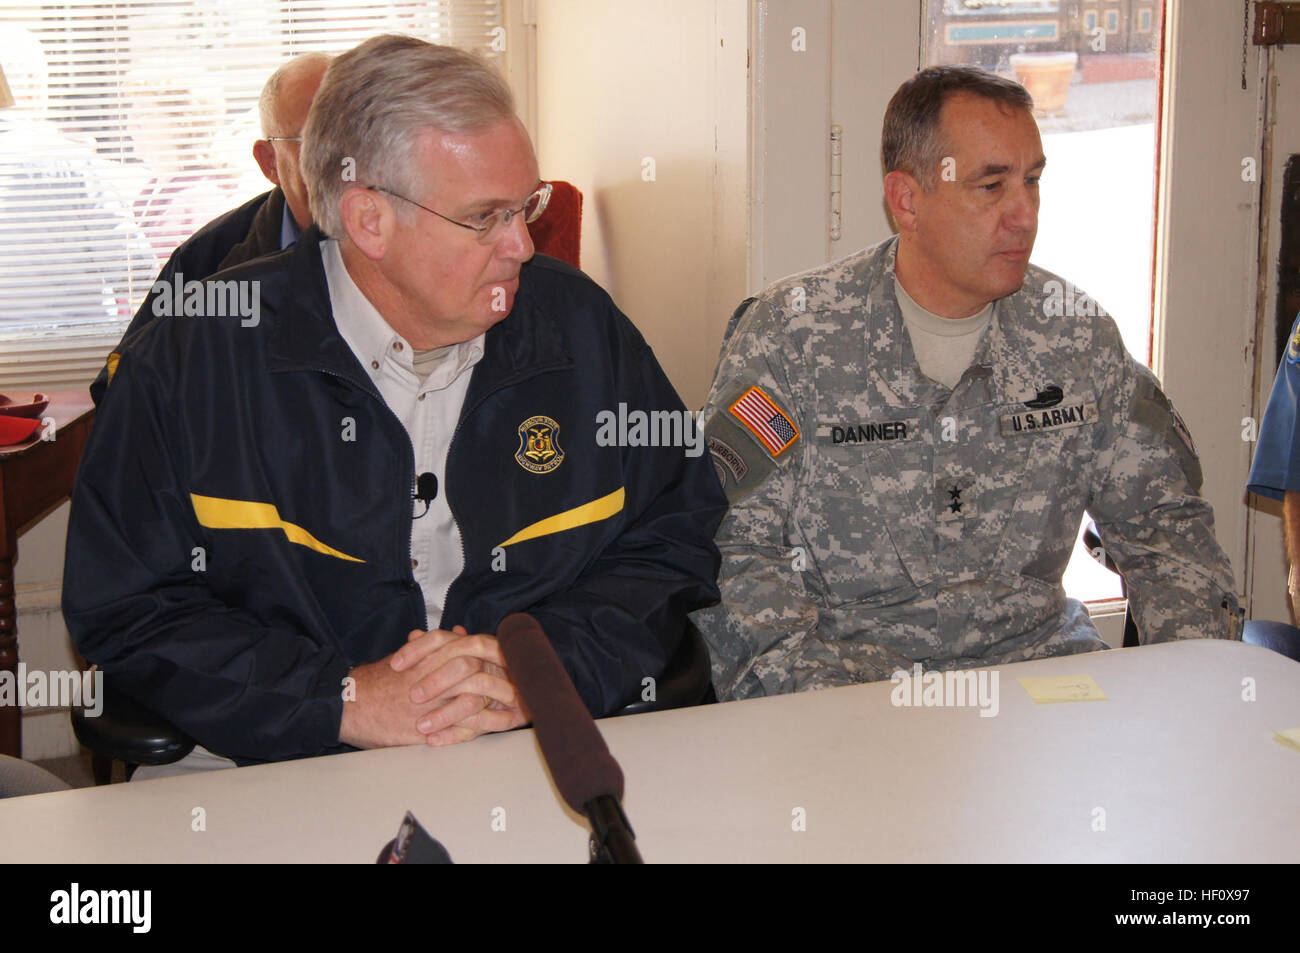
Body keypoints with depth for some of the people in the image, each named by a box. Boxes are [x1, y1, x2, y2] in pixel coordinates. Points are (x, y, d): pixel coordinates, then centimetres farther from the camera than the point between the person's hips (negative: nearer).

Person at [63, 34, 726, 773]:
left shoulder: (580, 329, 6)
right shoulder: (193, 353, -4)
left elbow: (674, 541, 8)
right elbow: (123, 608, -5)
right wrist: (346, 700, -16)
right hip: (286, 782, 0)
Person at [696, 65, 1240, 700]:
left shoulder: (1077, 330, 7)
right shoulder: (787, 335, -6)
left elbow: (1162, 518, 13)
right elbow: (733, 554, -9)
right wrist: (821, 688, -24)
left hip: (1039, 655, 3)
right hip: (851, 666, -3)